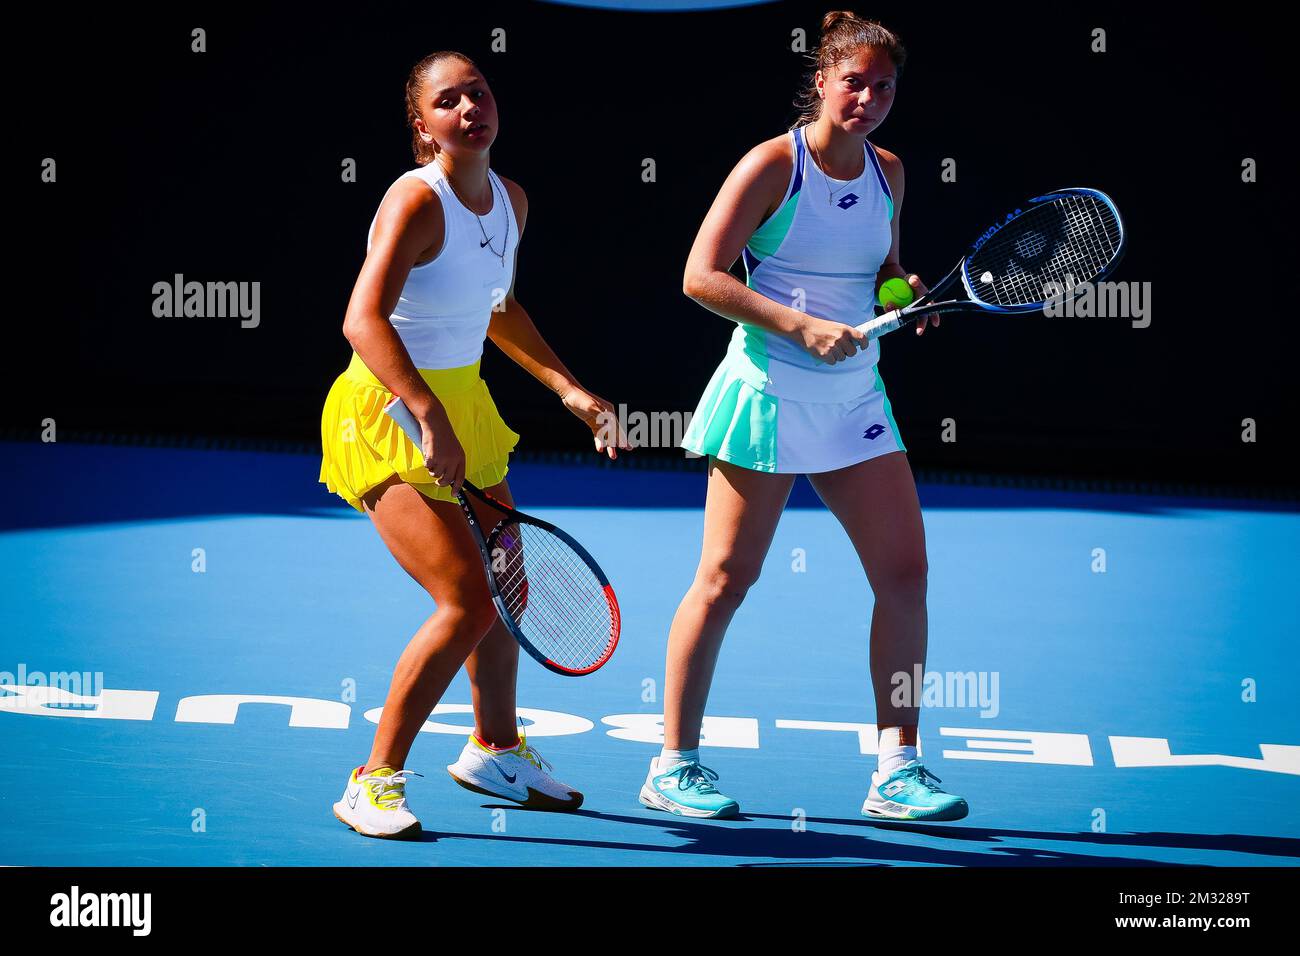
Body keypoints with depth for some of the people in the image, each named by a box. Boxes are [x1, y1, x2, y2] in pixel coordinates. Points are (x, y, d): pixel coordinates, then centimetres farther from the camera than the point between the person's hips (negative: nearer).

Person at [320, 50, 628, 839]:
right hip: (391, 414, -8)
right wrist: (430, 417, -43)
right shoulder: (417, 202, -21)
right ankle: (375, 782, -5)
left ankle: (495, 750, 42)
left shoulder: (511, 201, 4)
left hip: (462, 403, 8)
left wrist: (568, 388, 14)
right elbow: (365, 321, -33)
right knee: (468, 603, -16)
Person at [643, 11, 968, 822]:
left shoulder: (887, 171, 9)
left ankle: (897, 770, 7)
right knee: (727, 577, -2)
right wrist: (801, 326, -21)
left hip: (854, 399, 6)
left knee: (905, 572, 0)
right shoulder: (773, 165, -10)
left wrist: (909, 293, -1)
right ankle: (674, 765, 8)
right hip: (769, 392, -6)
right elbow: (702, 275, -14)